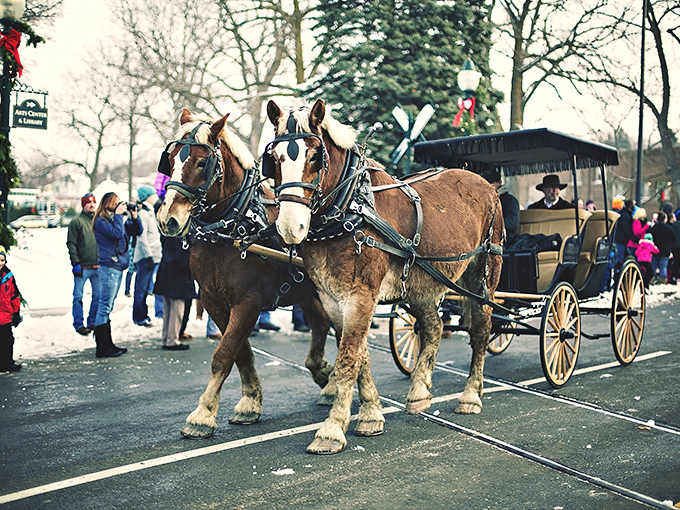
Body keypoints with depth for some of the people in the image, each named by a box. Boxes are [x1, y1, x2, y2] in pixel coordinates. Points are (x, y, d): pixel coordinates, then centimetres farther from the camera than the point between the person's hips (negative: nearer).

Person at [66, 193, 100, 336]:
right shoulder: (76, 221, -3)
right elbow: (71, 244, -6)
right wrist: (75, 262, -12)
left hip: (98, 266, 5)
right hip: (82, 267, -5)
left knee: (98, 296, 8)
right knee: (78, 297, 1)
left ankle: (92, 322, 20)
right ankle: (79, 324, 11)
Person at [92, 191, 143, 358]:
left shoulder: (118, 219, 16)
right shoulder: (101, 221, -7)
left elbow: (137, 231, 17)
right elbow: (117, 233, -20)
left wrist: (134, 216, 4)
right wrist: (118, 215, -11)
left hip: (118, 267, 9)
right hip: (109, 267, -9)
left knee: (107, 308, 14)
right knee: (105, 307, -7)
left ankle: (108, 344, 20)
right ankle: (102, 347, -4)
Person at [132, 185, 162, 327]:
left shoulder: (150, 212, 19)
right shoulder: (143, 213, -12)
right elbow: (142, 237, -18)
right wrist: (149, 256, -21)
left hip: (152, 256, 10)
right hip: (145, 257, -10)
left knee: (145, 287, 14)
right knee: (142, 288, -3)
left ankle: (142, 314, 22)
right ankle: (139, 317, 3)